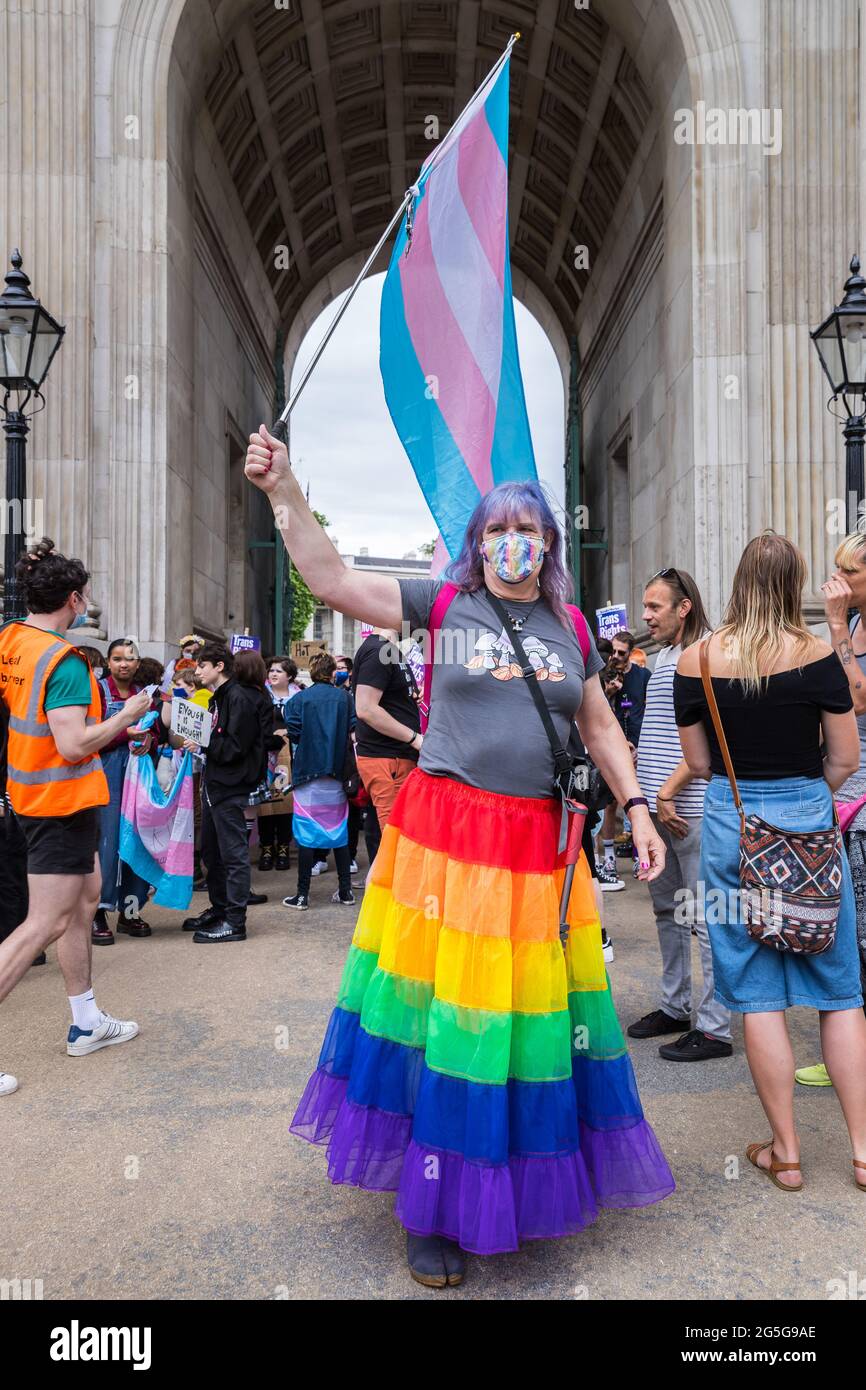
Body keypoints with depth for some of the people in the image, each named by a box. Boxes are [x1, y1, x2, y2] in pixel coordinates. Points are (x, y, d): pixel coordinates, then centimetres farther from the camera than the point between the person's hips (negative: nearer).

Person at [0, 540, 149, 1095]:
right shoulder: (65, 660, -22)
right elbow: (74, 746, -26)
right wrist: (126, 716, -11)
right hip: (64, 800, -10)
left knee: (86, 894, 20)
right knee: (46, 925, -6)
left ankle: (87, 1022, 30)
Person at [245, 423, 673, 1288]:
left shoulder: (569, 627, 10)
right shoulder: (442, 604, 1)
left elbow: (602, 730, 16)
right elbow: (332, 581, -6)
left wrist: (636, 811, 9)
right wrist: (284, 492, -14)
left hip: (539, 843, 3)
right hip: (444, 835, -3)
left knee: (535, 1009, 11)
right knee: (443, 1010, 3)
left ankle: (528, 1181, 35)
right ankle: (434, 1212, 23)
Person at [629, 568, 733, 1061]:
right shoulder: (664, 656, 17)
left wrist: (667, 793, -17)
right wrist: (643, 790, 14)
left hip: (690, 808, -9)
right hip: (655, 804, 9)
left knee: (705, 917, -2)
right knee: (668, 909, 16)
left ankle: (715, 1027, 7)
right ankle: (675, 1006, 28)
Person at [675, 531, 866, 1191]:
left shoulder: (695, 661, -4)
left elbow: (699, 763, 2)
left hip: (730, 826, 1)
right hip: (808, 820, 0)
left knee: (758, 994, 8)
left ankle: (785, 1151, 19)